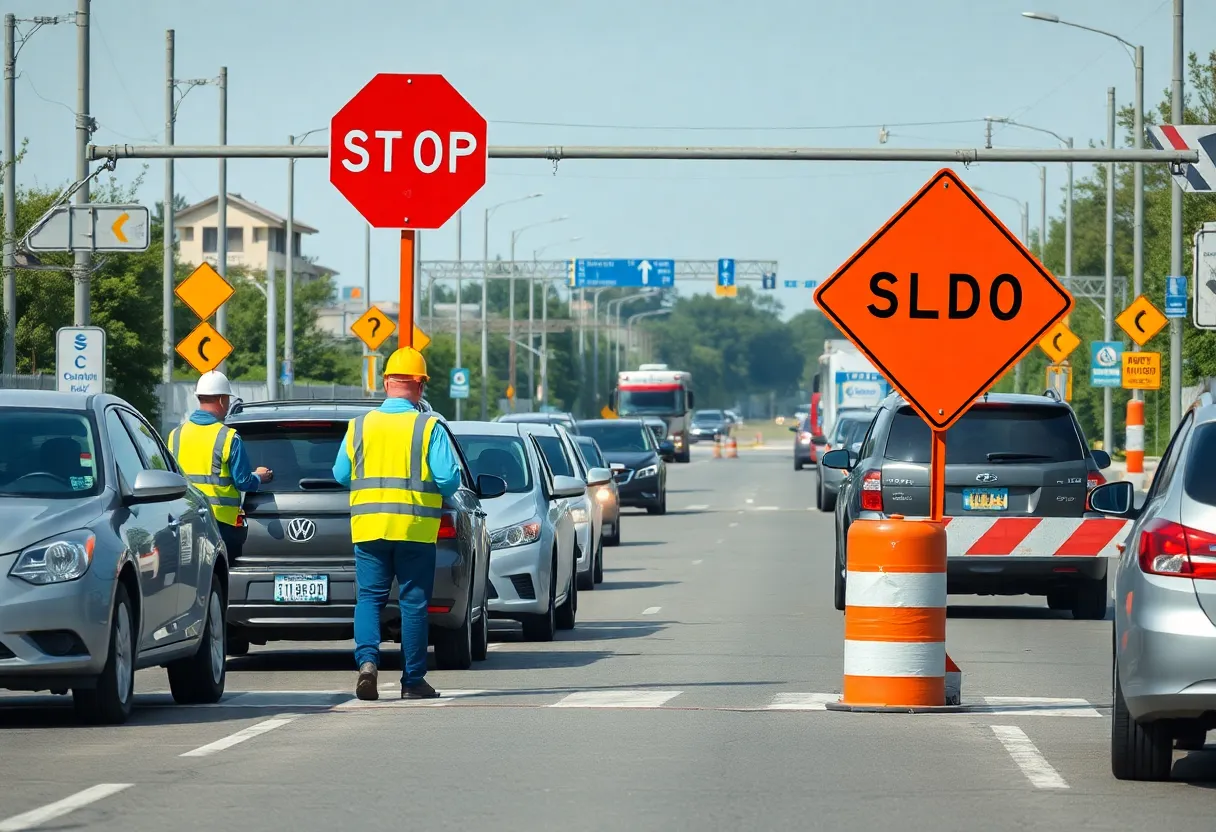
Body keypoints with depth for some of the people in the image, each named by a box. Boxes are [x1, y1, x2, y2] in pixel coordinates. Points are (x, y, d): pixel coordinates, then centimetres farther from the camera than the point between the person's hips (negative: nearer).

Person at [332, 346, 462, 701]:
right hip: (416, 528, -2)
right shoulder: (429, 427, -6)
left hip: (368, 526, 2)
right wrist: (441, 494, 13)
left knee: (369, 597, 8)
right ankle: (413, 680, 8)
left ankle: (367, 659, -15)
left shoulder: (359, 426, 2)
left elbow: (341, 474, 7)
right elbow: (449, 478, -9)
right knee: (414, 602, 5)